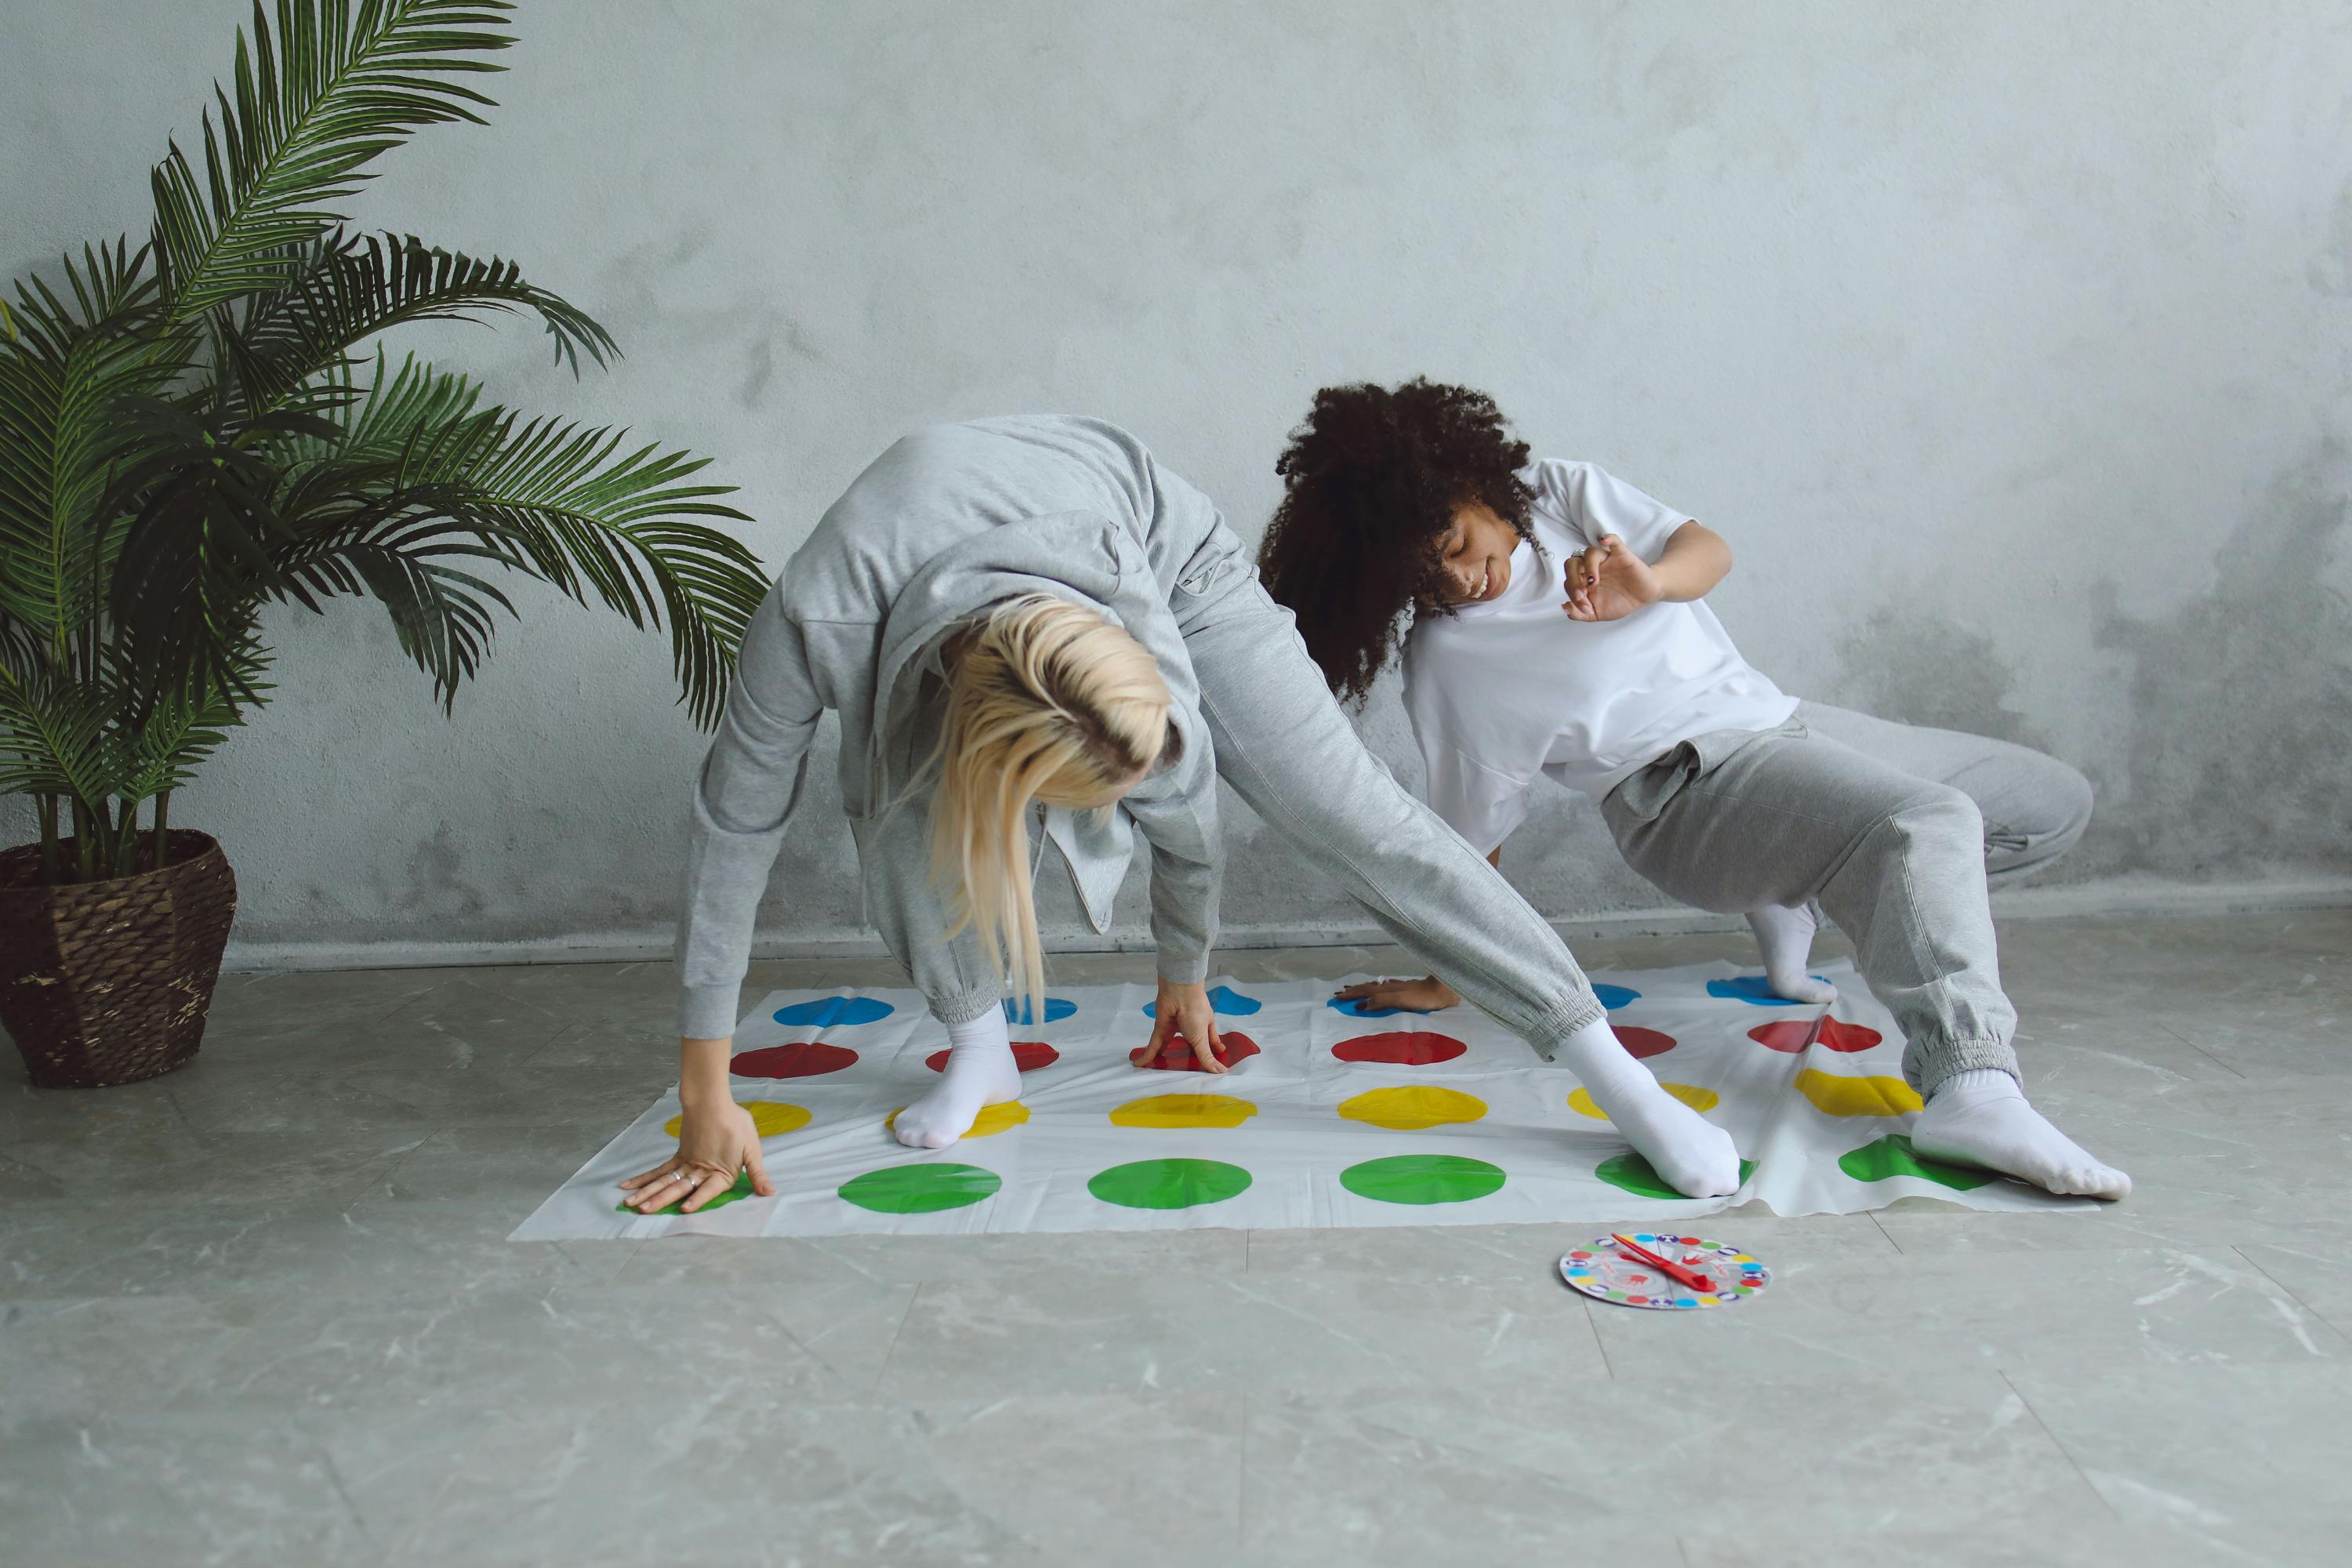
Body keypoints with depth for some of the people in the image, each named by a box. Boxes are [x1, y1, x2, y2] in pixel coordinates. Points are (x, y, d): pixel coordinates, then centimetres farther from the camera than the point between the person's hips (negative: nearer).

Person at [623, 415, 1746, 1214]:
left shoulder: (1154, 655, -39)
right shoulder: (814, 622, -42)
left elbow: (1184, 814, -17)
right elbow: (734, 828, -27)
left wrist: (1185, 972, 4)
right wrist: (706, 1095, -20)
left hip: (1162, 548, -1)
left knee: (1347, 809, -16)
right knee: (899, 814, -28)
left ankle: (1618, 1075, -12)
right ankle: (979, 1052, 0)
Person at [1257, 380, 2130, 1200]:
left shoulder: (1562, 495, 3)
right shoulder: (1445, 663, -9)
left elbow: (1708, 549, -3)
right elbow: (1473, 843, -4)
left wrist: (1648, 583, -26)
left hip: (1778, 718, 7)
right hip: (1689, 782, -7)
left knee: (2057, 804, 12)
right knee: (1931, 822, -33)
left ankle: (1793, 896, 14)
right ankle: (1971, 1086, -52)